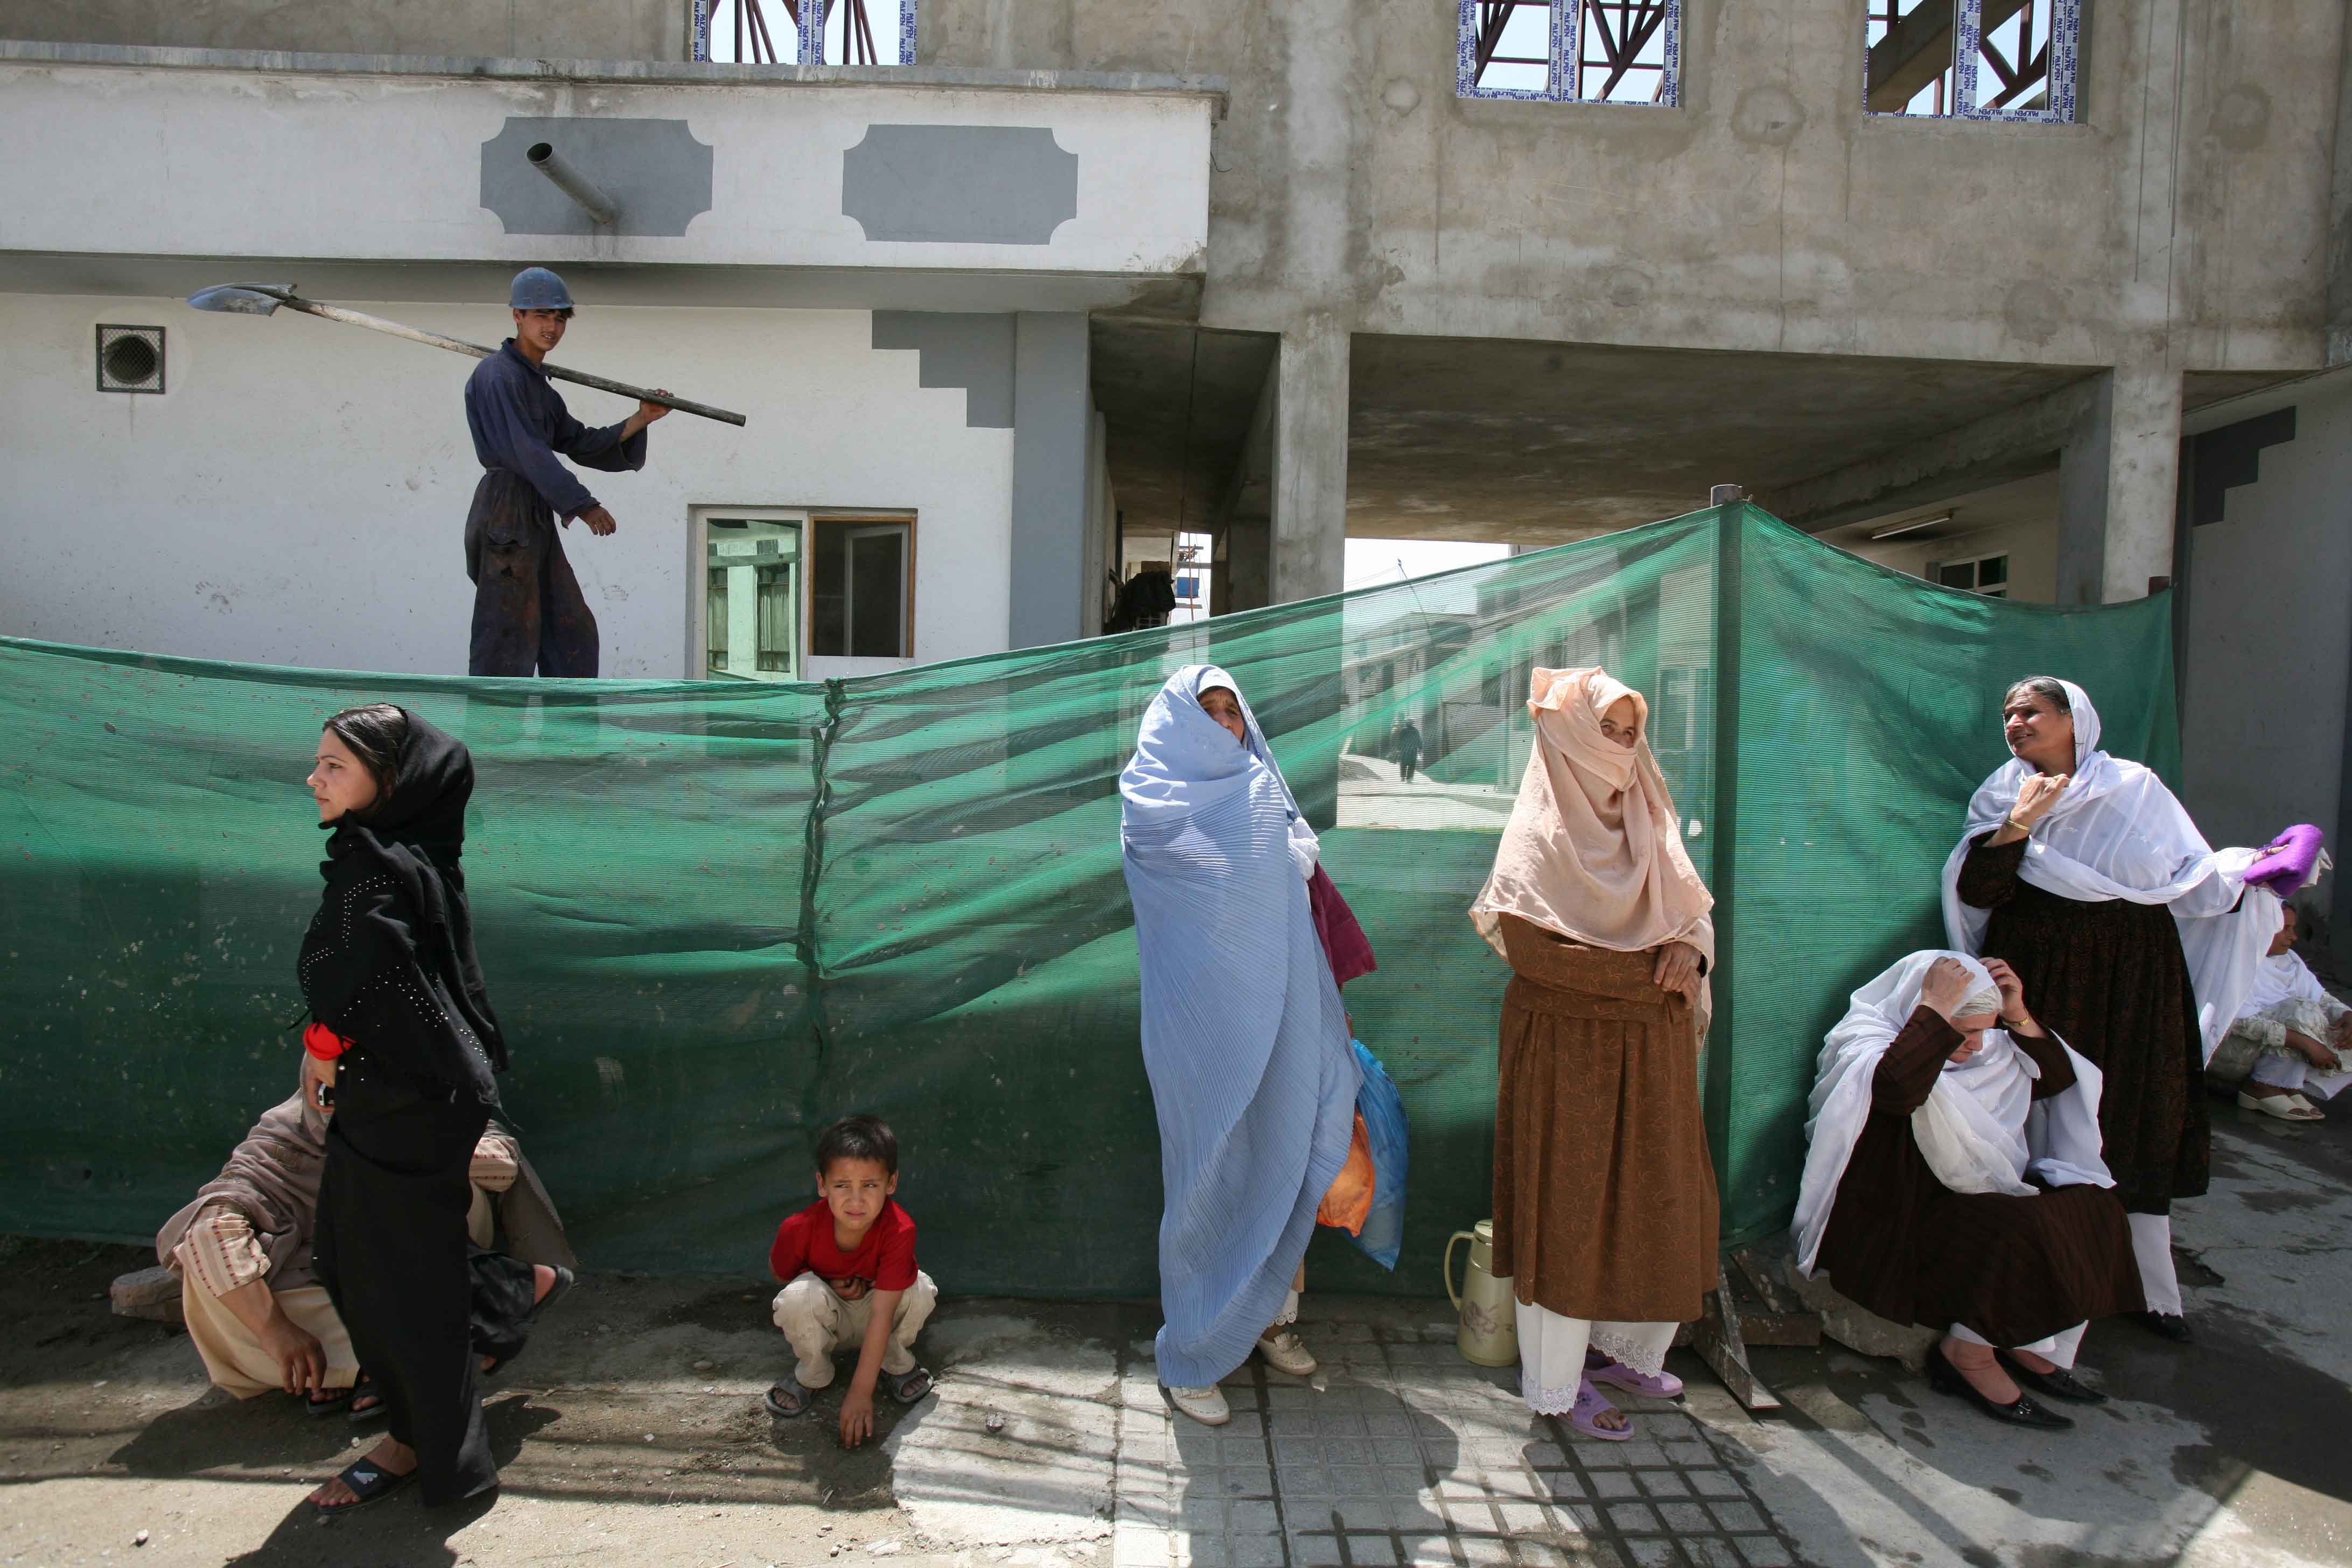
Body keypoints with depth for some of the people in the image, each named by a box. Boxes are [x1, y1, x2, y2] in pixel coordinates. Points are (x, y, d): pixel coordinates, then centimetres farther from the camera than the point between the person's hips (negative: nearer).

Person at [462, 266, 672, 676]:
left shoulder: (539, 384, 19)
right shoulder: (498, 376, -9)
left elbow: (583, 445, 17)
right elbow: (526, 451, -19)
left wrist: (641, 420, 7)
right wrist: (584, 505, -24)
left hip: (536, 519, 9)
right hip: (506, 514, -9)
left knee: (573, 633, 12)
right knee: (508, 635, -7)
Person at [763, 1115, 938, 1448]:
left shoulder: (899, 1231, -32)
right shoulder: (800, 1229, -27)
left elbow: (881, 1313, -33)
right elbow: (779, 1271, -3)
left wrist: (861, 1393, -36)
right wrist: (830, 1285, -20)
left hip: (873, 1310, 0)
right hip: (828, 1319, 1)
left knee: (921, 1290, -31)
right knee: (800, 1294, -33)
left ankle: (896, 1363, -1)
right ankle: (812, 1374, -4)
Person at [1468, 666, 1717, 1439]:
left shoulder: (1648, 824, 12)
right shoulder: (1539, 834, -10)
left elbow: (1695, 910, 14)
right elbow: (1526, 944, -19)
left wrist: (1692, 951, -10)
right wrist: (1649, 970, -16)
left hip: (1651, 1048, 7)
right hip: (1567, 1047, -7)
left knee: (1656, 1197, 12)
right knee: (1570, 1207, 1)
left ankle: (1625, 1348, 31)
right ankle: (1559, 1382, 15)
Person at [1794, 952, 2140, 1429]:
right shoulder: (1863, 1044, -15)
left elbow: (2057, 1079, 15)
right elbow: (1899, 1087, -38)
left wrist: (2018, 1016, 0)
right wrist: (1935, 1008, -30)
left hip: (1965, 1202, 9)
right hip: (1888, 1228, -9)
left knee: (2090, 1206, -4)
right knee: (2024, 1235, -28)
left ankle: (2024, 1346, 5)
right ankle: (1968, 1356, -8)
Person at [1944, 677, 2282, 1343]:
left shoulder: (2135, 788, 5)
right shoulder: (2003, 794, 6)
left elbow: (2194, 882, 2)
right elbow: (1974, 890, -7)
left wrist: (2253, 872, -13)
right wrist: (2021, 820, -13)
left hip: (2131, 979, 0)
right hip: (2039, 980, 0)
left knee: (2137, 1125, 1)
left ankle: (2151, 1288, 10)